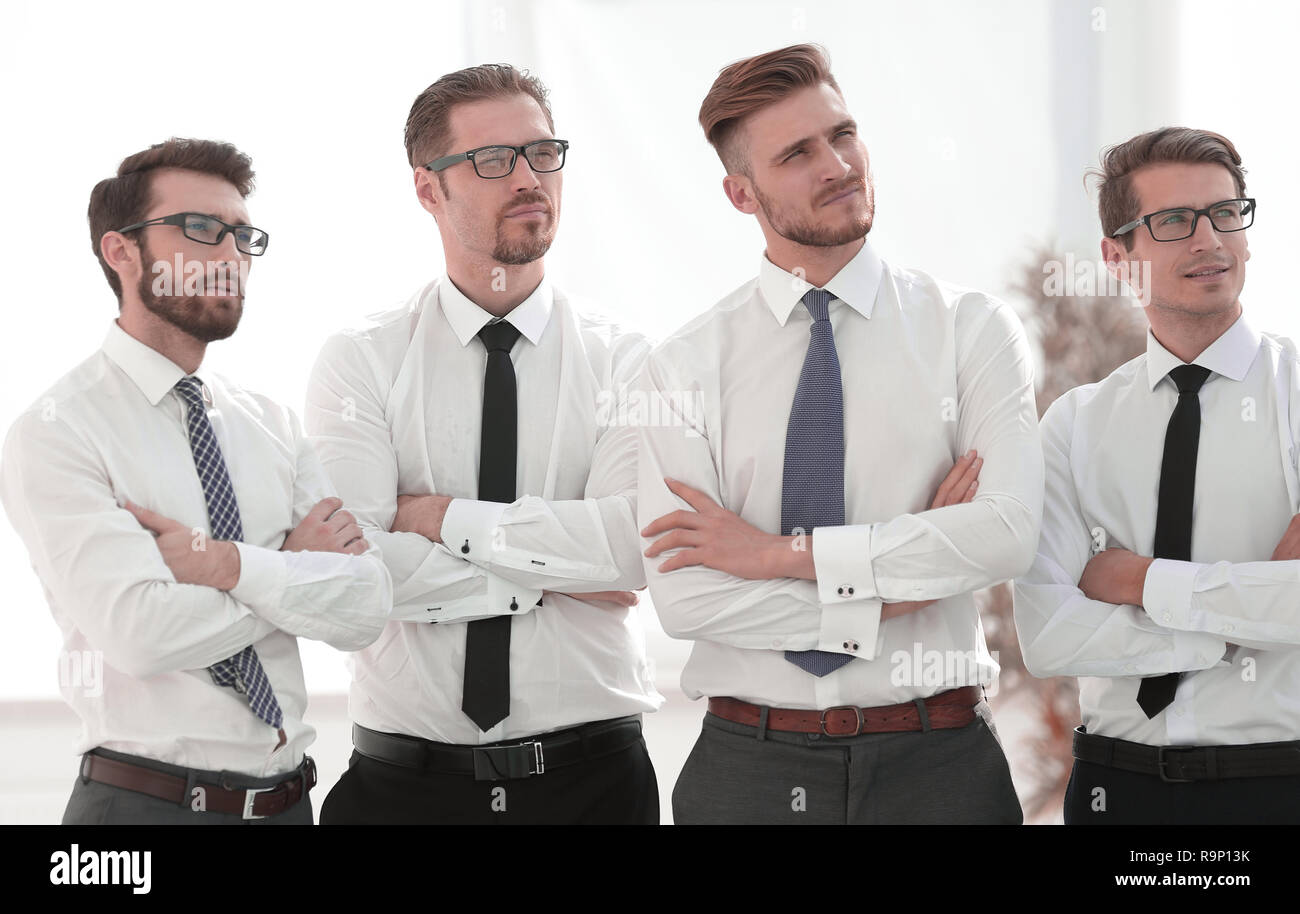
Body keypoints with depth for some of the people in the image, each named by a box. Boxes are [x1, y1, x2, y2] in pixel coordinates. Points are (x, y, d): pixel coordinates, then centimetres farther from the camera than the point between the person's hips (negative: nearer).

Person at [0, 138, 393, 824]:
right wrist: (294, 567, -8)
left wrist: (222, 561, -17)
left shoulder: (271, 426, 9)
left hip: (289, 799, 6)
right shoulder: (56, 433, -9)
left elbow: (365, 610, -4)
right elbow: (142, 633, -21)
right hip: (143, 800, -5)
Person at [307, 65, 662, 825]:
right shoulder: (360, 364, 0)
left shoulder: (624, 362, 1)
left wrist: (443, 518, -12)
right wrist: (550, 576, -11)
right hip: (405, 780, 0)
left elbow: (638, 544, -15)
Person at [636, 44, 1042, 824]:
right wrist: (889, 597, -14)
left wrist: (783, 551, -14)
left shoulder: (972, 329, 1)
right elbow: (684, 596, -9)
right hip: (751, 768, 0)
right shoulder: (688, 365, 1)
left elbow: (1009, 532, -14)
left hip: (939, 762, 0)